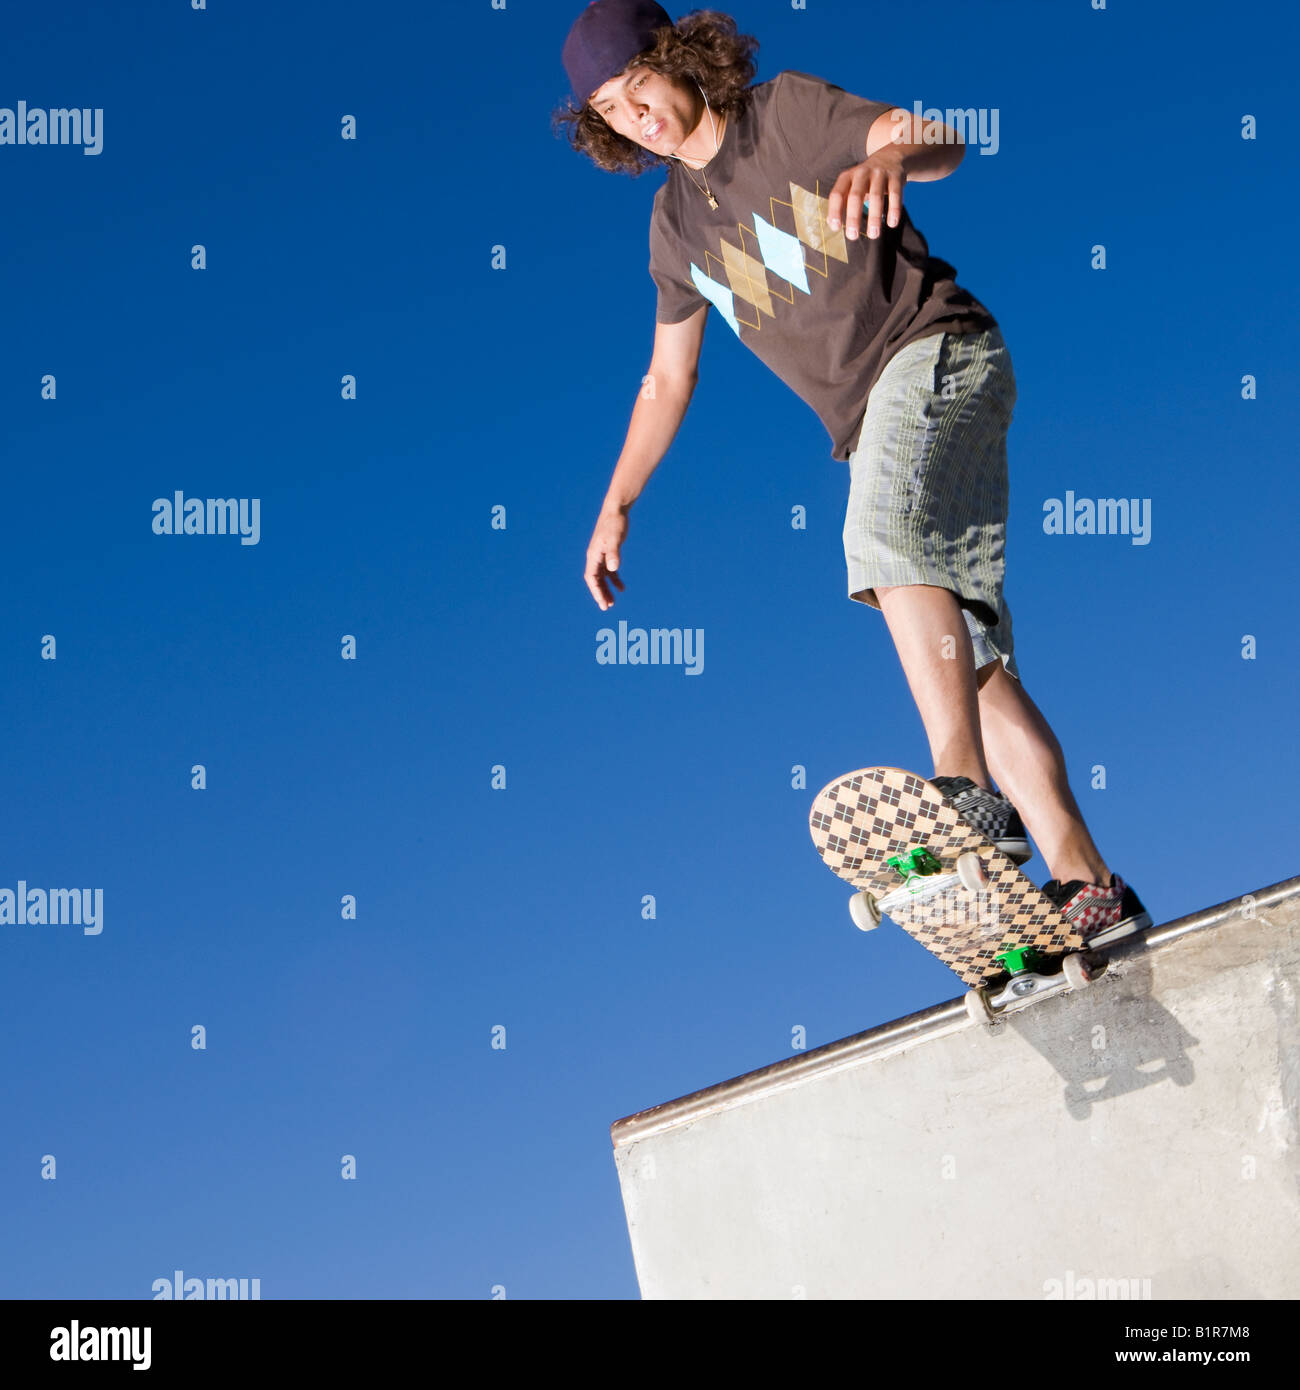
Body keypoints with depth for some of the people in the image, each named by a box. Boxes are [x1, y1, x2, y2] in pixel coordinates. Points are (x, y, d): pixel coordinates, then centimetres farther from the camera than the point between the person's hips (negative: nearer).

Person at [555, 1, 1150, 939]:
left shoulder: (789, 112, -2)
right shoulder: (676, 223, 16)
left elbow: (943, 144, -17)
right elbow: (670, 377, 23)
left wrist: (890, 156, -41)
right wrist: (616, 505, 16)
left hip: (938, 354, -7)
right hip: (874, 427, 7)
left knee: (886, 536, -35)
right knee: (971, 663, -3)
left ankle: (969, 792, -45)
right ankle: (1089, 888, -6)